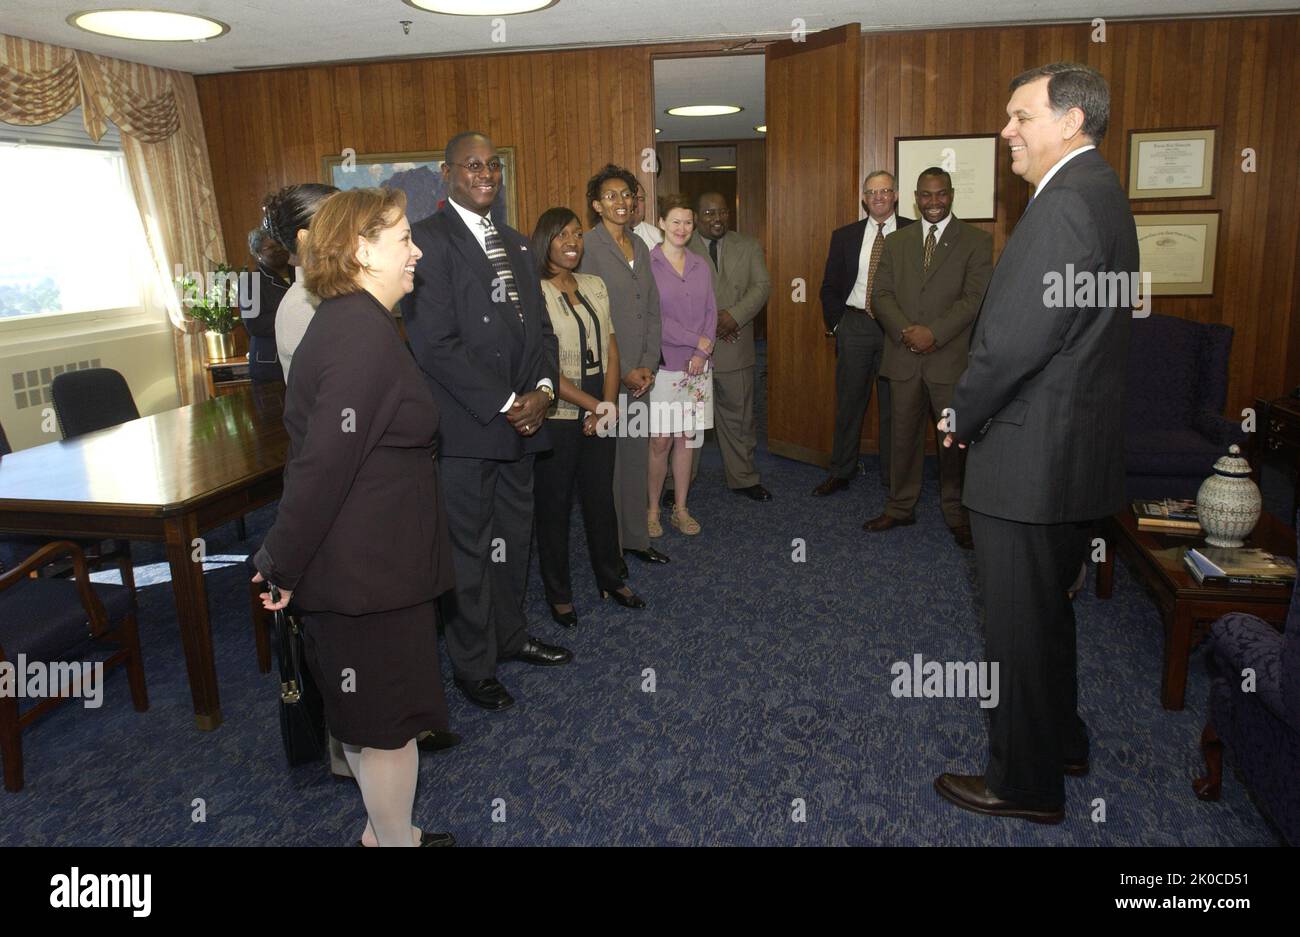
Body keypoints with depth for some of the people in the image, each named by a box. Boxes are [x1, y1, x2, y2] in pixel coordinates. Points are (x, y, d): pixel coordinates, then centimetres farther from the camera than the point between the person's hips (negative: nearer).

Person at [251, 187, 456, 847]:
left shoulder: (345, 322, 10)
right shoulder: (366, 335, -22)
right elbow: (324, 466, -26)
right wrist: (283, 565, -17)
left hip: (353, 563, 10)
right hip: (370, 572, -10)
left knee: (366, 718, 23)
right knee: (388, 721, 7)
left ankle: (383, 829, 41)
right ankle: (395, 839, 26)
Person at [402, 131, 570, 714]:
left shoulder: (515, 244, 15)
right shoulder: (428, 240, -10)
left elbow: (539, 327, 15)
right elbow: (435, 344, -18)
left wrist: (542, 390, -4)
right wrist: (505, 404, -16)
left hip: (520, 419, 7)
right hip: (465, 428, -7)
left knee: (514, 538, 18)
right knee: (470, 549, 5)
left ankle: (510, 636, 37)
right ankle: (473, 666, 21)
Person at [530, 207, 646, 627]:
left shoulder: (595, 286, 9)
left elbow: (611, 351, 8)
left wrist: (609, 404, -6)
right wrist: (594, 405, -14)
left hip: (600, 415, 5)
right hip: (557, 416, -5)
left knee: (602, 498, 15)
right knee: (554, 505, 7)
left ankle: (610, 580, 31)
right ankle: (558, 592, 22)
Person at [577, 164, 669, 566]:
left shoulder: (640, 246, 12)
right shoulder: (588, 247, -10)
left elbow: (653, 310, 13)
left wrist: (648, 364, 2)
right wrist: (623, 371, -12)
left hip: (639, 373, 7)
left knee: (636, 456, 13)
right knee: (607, 460, 1)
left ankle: (635, 537, 26)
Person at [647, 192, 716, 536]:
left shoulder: (701, 266, 11)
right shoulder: (647, 264, -6)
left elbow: (711, 311, 9)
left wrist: (703, 353, -6)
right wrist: (696, 340, -11)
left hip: (697, 365, 4)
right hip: (661, 365, -4)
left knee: (686, 438, 9)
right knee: (660, 441, -2)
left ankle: (681, 508, 20)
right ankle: (652, 509, 14)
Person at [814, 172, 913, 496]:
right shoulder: (844, 236, 8)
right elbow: (829, 287, 12)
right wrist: (835, 324, 4)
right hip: (855, 326, 2)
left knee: (894, 405, 6)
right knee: (848, 402, 7)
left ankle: (892, 477, 17)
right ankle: (841, 473, 17)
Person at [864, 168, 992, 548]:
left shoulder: (977, 241, 2)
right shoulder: (895, 242, 12)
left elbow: (975, 298, -7)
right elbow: (881, 294, 5)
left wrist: (933, 333, -17)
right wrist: (906, 331, -12)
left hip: (951, 357, -2)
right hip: (904, 357, 3)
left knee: (955, 438, 4)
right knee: (904, 434, 9)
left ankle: (956, 512, 18)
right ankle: (900, 506, 22)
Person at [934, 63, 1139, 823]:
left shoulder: (1065, 203, -20)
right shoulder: (1099, 192, 13)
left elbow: (1017, 337, -25)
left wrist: (963, 418, -8)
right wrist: (976, 413, 12)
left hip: (1031, 455, -10)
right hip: (1075, 448, 10)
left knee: (1020, 625, 4)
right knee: (1048, 612, 24)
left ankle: (1027, 784, 20)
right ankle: (1062, 743, 41)